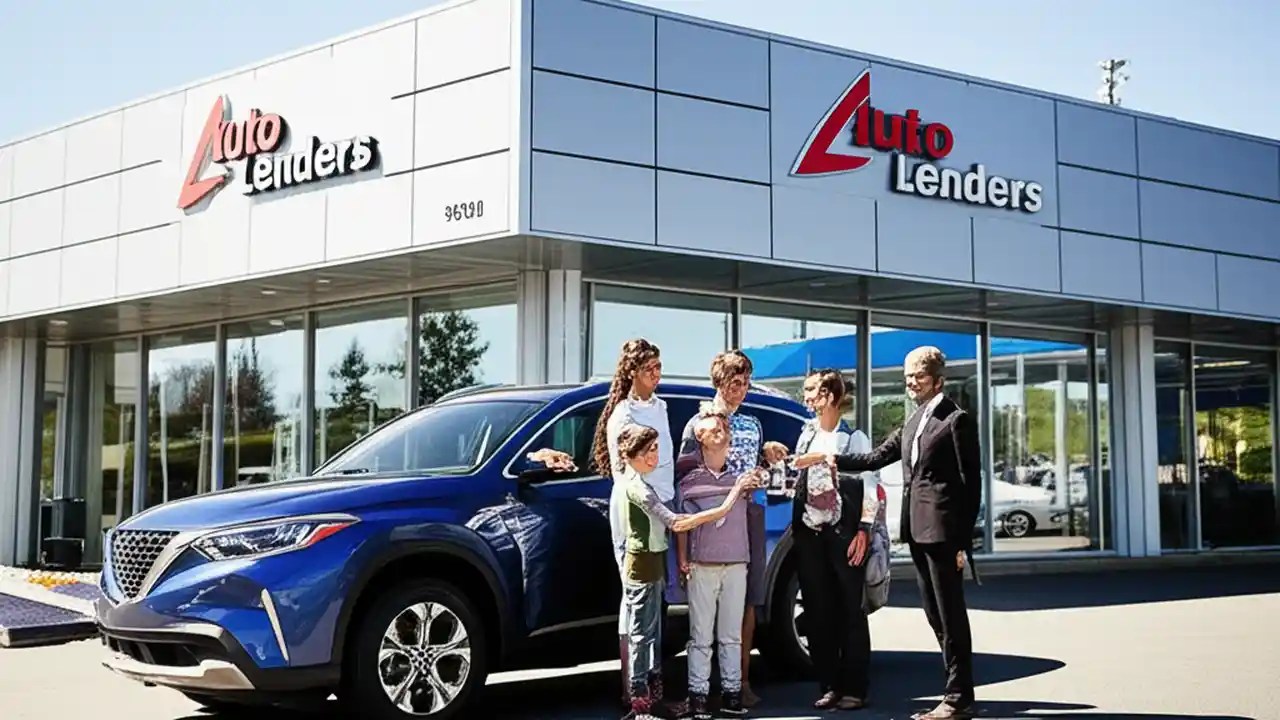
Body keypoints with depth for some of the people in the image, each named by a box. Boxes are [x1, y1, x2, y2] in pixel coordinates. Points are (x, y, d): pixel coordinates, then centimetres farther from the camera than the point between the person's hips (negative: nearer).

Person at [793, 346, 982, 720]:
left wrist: (963, 541, -14)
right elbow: (877, 457, 18)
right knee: (935, 614, 11)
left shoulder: (956, 420, -7)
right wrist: (830, 459, 6)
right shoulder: (914, 421, 18)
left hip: (942, 531, -8)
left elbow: (970, 482, -10)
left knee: (950, 614, -4)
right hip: (918, 531, 9)